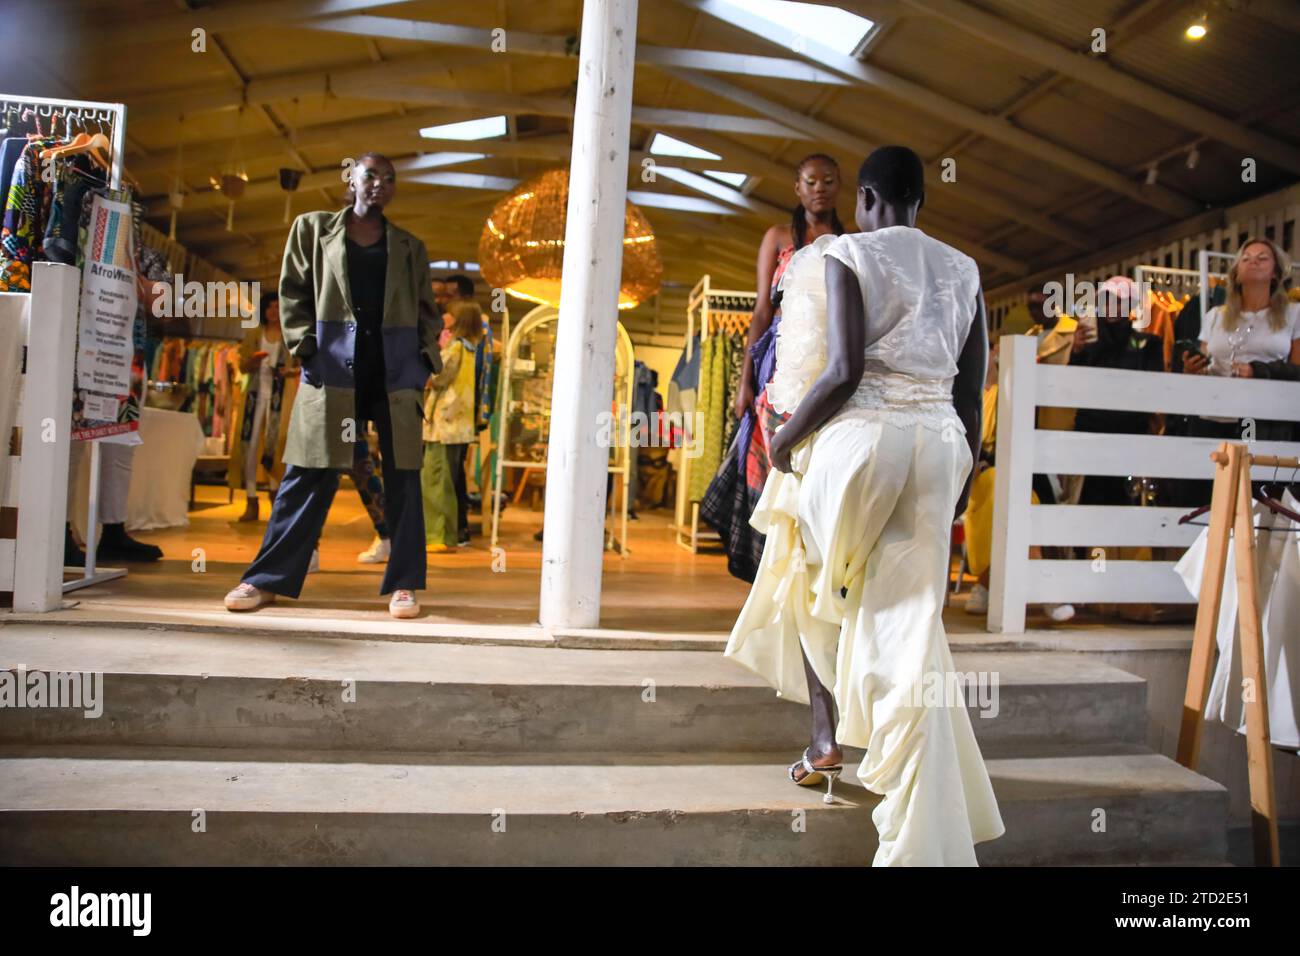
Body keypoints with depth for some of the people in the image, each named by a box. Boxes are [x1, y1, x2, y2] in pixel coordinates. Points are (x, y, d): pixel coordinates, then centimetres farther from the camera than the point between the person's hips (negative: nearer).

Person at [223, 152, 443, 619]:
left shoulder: (409, 247, 14)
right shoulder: (313, 228, 12)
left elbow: (426, 310, 14)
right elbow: (292, 293, 8)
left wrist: (427, 357, -2)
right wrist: (305, 347, -5)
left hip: (396, 373, 1)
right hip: (333, 369, -1)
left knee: (403, 478, 0)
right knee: (309, 476, 1)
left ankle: (404, 584, 8)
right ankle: (267, 578, 12)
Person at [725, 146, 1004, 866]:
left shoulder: (846, 254, -2)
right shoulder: (963, 269, 15)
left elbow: (843, 371, -14)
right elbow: (972, 392, 13)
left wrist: (785, 439, -2)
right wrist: (963, 478, 20)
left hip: (861, 434, -5)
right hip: (939, 444, 5)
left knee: (814, 588, 20)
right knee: (910, 620, 4)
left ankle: (825, 743, 23)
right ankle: (929, 838, 4)